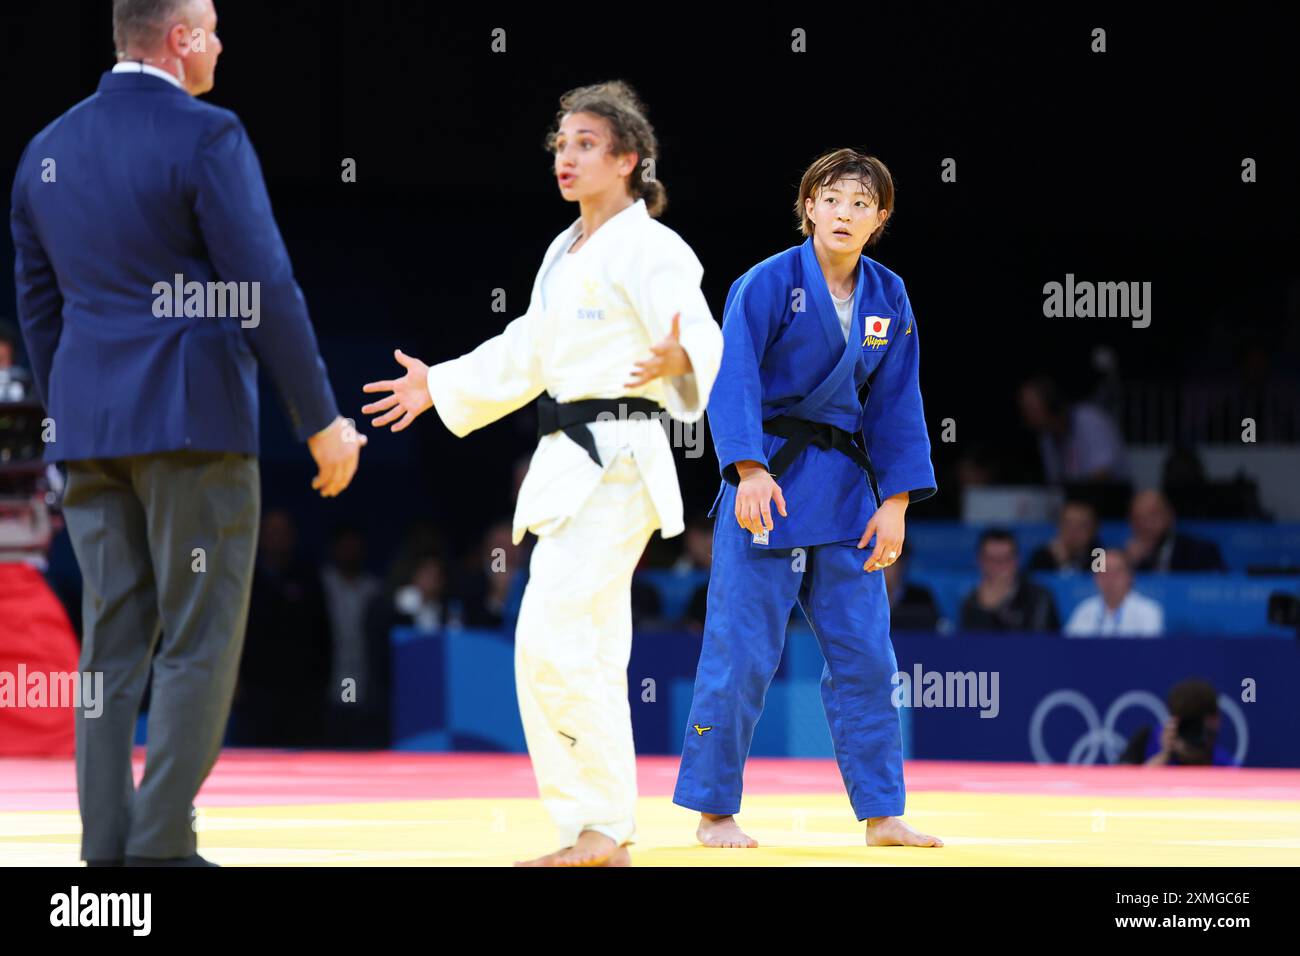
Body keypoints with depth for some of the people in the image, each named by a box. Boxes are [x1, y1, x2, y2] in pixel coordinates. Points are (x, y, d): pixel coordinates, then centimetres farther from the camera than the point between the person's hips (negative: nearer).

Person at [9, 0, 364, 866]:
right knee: (199, 642, -2)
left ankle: (107, 848, 6)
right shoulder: (206, 138, -9)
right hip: (192, 419, -6)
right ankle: (163, 847, -7)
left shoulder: (48, 151, 11)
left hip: (90, 422, 6)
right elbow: (266, 291, -11)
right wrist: (321, 419, -5)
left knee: (112, 642, 9)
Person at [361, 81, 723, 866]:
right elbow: (524, 356, 29)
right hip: (570, 463, 9)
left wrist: (677, 360, -45)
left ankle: (600, 826, -11)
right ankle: (602, 836, 13)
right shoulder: (566, 253, 18)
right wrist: (439, 387, 33)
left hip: (618, 461, -9)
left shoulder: (649, 250, -10)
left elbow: (707, 343, -23)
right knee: (585, 653, 9)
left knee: (554, 640, -16)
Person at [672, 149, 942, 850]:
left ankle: (882, 813, 13)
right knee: (742, 652, -5)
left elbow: (895, 404, 8)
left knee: (864, 653, 6)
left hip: (843, 488, 5)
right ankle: (713, 812, 4)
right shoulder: (767, 284, -10)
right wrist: (751, 471, -27)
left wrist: (895, 502, 1)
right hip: (768, 478, -5)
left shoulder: (887, 298, 7)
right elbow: (732, 379, -16)